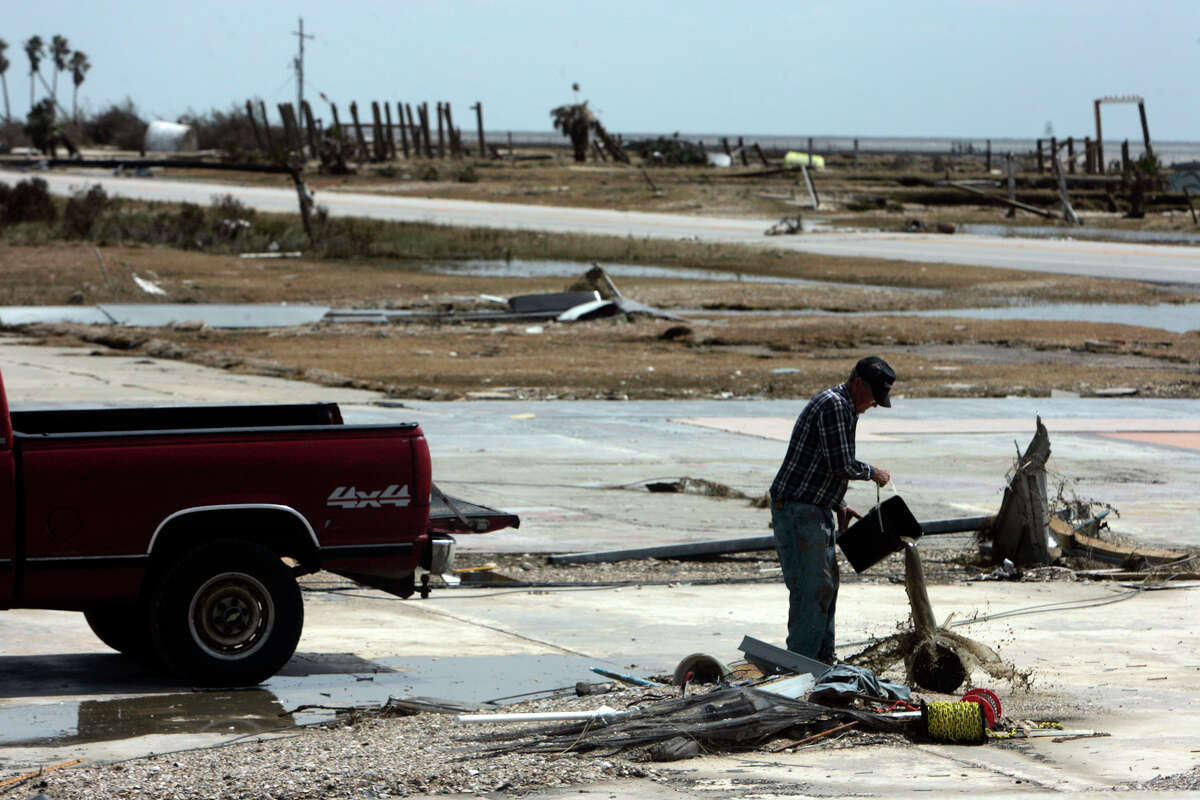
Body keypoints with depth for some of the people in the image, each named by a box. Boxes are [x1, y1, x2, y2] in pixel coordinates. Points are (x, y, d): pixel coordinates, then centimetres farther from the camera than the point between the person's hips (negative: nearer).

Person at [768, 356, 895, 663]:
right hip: (797, 509, -11)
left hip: (817, 511, 11)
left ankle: (822, 659, 21)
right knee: (812, 587, -13)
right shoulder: (834, 405, -17)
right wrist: (873, 473, -4)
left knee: (826, 585, 14)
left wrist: (839, 505, 21)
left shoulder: (843, 407, 17)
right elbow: (841, 465, -21)